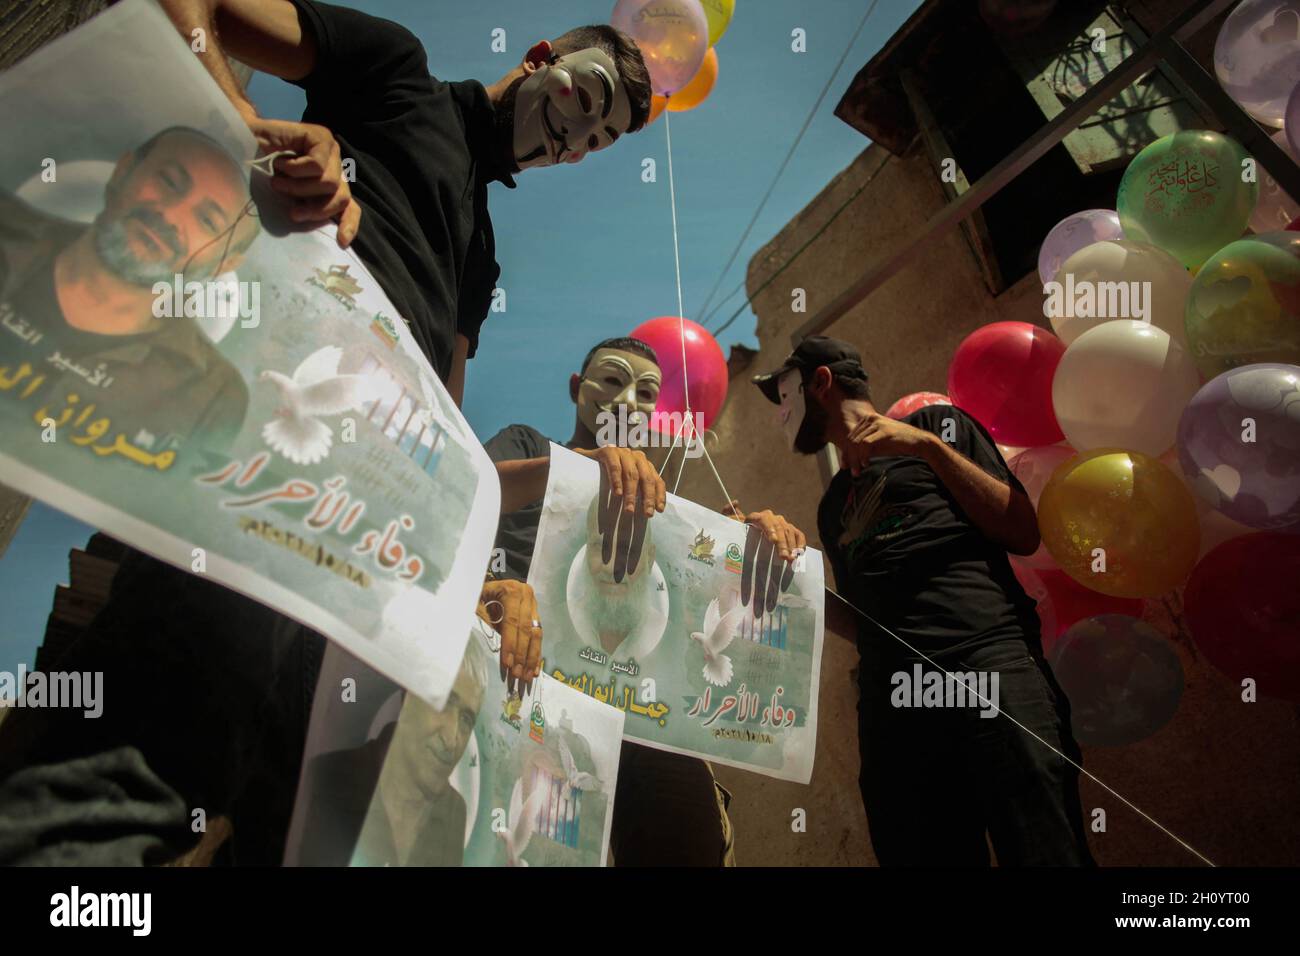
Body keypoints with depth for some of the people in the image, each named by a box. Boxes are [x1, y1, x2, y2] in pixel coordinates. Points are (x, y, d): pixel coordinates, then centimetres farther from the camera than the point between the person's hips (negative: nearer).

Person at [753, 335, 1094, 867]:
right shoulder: (833, 505, 29)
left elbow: (1024, 534, 5)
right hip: (889, 698, 5)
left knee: (1047, 853, -17)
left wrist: (929, 446, -2)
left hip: (989, 660, -4)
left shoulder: (935, 424, 16)